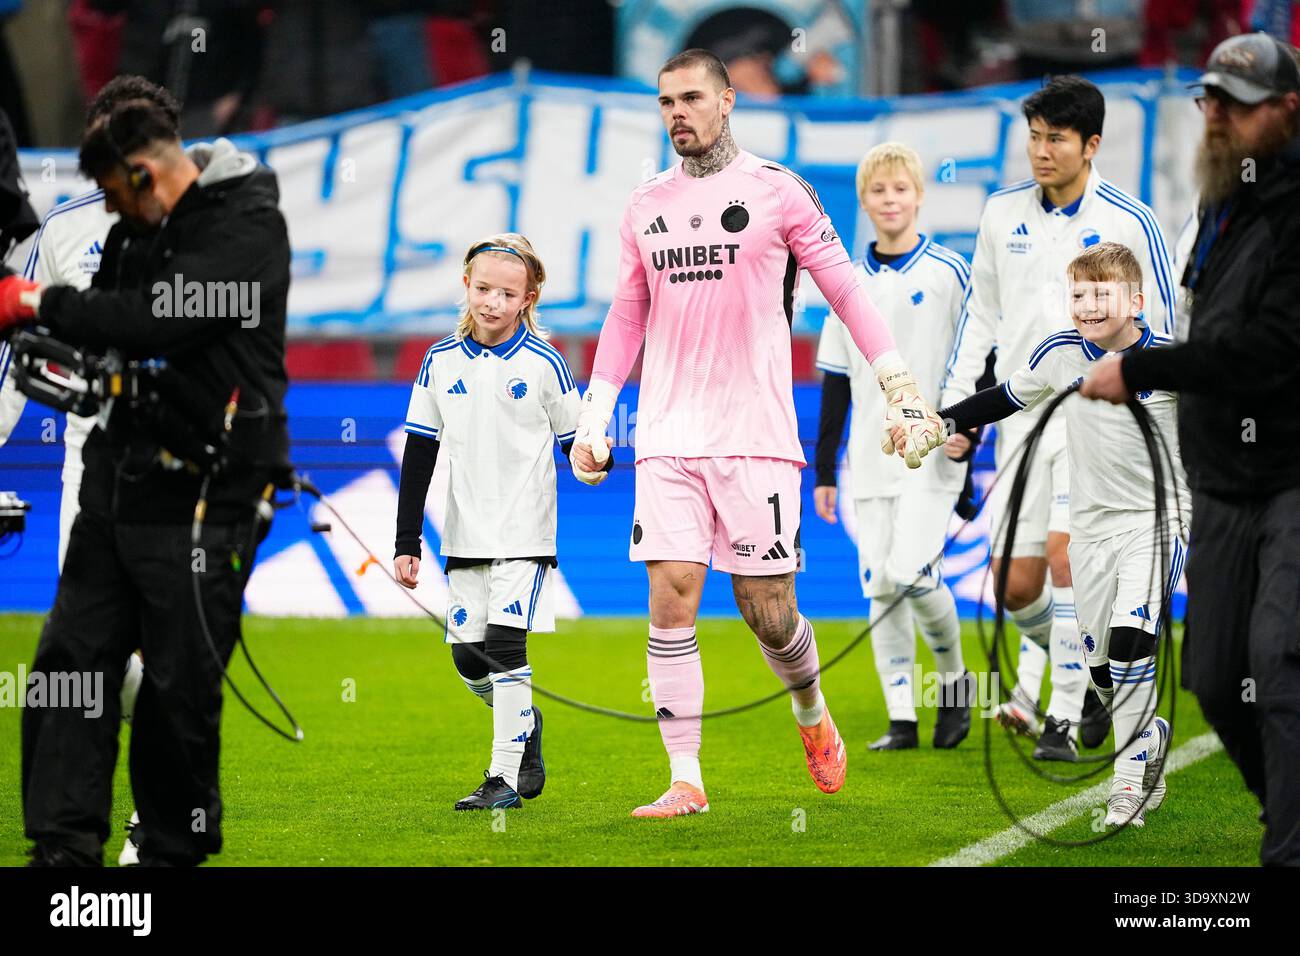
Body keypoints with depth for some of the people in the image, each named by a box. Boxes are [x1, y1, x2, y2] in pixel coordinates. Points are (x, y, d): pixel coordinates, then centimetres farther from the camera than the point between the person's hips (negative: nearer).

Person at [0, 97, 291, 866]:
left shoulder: (248, 227, -12)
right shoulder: (139, 229, 13)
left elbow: (159, 319, -23)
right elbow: (112, 308, 27)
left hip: (202, 492, -8)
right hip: (122, 477, 8)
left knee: (179, 686, -2)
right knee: (72, 660, 1)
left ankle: (175, 848, 12)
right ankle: (66, 846, 2)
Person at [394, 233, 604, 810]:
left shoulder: (544, 364, -4)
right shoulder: (441, 362, 4)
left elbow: (575, 441, 2)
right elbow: (419, 455, 7)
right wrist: (406, 542, 6)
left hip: (524, 534, -4)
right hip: (465, 535, 4)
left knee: (504, 644, -13)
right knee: (467, 653, 4)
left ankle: (507, 776, -9)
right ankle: (525, 725, 31)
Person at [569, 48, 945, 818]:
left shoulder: (777, 191, 0)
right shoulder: (646, 205, 12)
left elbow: (846, 291, 2)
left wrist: (903, 391, -4)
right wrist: (593, 421, 17)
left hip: (755, 433, -3)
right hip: (667, 437, 3)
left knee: (766, 605, -1)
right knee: (671, 599, -7)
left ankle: (812, 712, 30)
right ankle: (686, 780, -4)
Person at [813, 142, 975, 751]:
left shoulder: (949, 272, -2)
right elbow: (836, 384, 14)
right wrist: (824, 471, 13)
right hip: (870, 461, 5)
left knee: (913, 574, -16)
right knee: (880, 587, 1)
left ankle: (954, 679, 9)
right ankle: (901, 719, 6)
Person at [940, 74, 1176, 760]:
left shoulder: (1130, 223, -5)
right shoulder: (1003, 213, 6)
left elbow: (1162, 333, 0)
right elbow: (981, 312, 17)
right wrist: (955, 405, 12)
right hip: (1022, 416, 4)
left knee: (1066, 555, -20)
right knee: (1015, 585, 0)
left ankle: (1064, 718, -11)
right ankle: (1085, 678, 28)